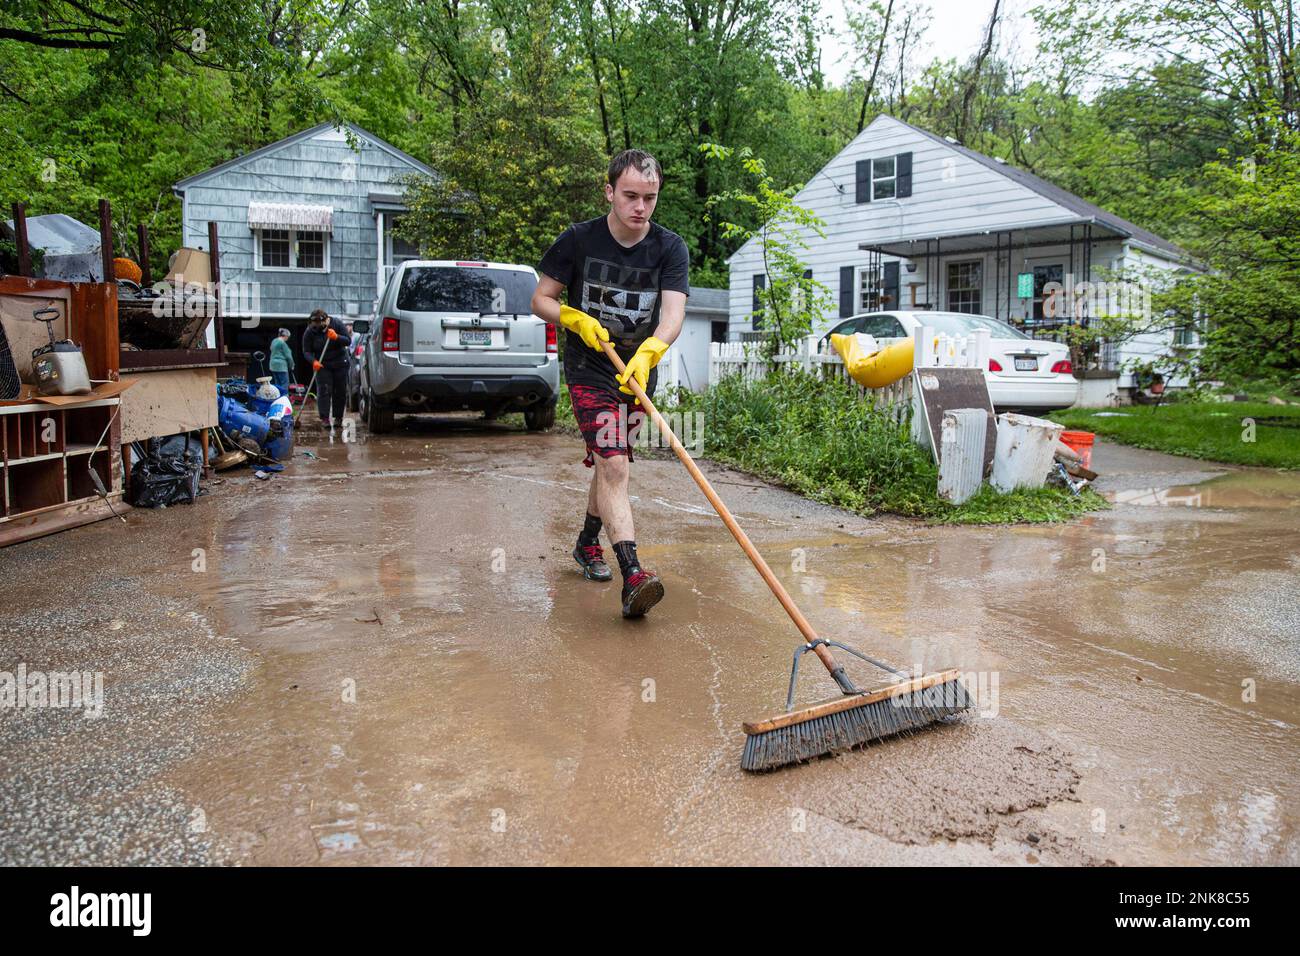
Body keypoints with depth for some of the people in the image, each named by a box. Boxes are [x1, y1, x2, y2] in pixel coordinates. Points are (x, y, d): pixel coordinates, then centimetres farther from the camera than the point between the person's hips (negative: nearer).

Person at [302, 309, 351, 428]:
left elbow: (348, 341, -10)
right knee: (324, 391, -10)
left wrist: (337, 337, -28)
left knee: (340, 391, 3)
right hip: (322, 365, -1)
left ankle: (338, 417, 14)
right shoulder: (309, 332, -9)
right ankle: (325, 418, -11)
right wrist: (314, 361, -25)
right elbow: (306, 351, -7)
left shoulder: (337, 324, -9)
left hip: (340, 364, 1)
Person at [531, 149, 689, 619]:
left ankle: (587, 543, 40)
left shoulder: (670, 248, -6)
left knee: (611, 464, 17)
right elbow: (541, 300, -1)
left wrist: (647, 353, -39)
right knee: (613, 465, -19)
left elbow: (673, 310, -20)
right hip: (589, 371, -4)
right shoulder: (579, 239, -9)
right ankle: (632, 574, -27)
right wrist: (576, 319, -21)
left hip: (638, 371, 4)